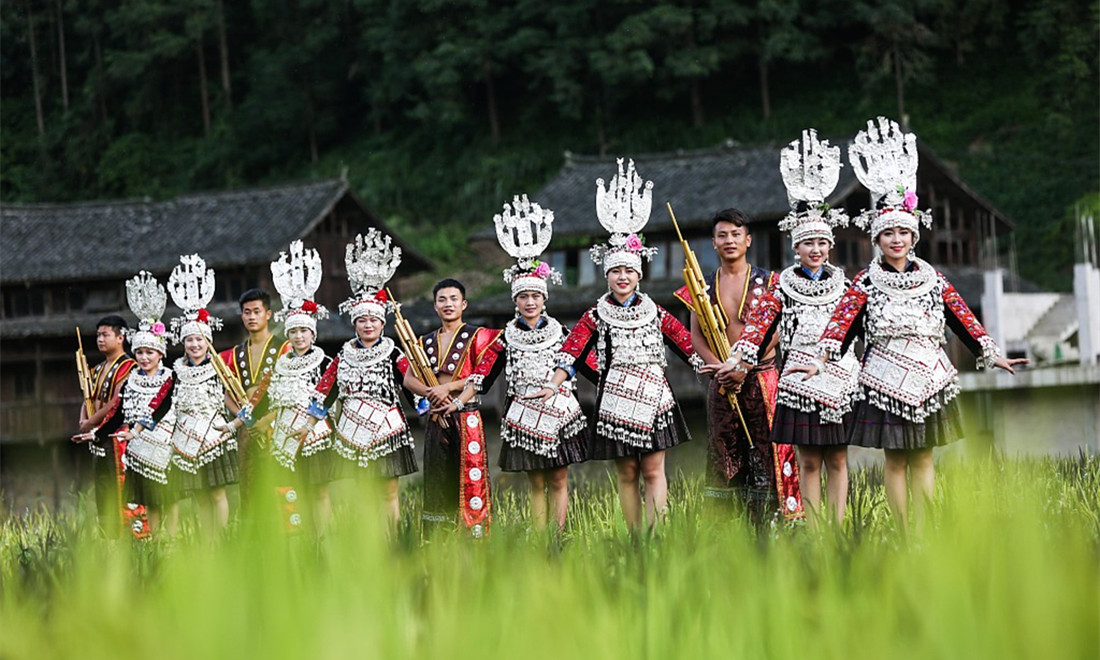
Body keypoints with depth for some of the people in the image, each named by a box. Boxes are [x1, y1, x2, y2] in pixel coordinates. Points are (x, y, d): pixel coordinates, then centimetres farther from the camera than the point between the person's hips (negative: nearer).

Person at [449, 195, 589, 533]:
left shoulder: (559, 333, 3)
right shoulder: (506, 338, 2)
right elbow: (482, 374, -2)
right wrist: (457, 402, -11)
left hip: (560, 415, 0)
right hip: (525, 417, 0)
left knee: (558, 481, 2)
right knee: (536, 484, 5)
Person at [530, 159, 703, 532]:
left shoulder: (655, 313, 7)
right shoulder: (596, 316, 2)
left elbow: (687, 344, 7)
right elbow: (571, 351, -7)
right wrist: (554, 385, -21)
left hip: (654, 398, 0)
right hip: (616, 400, 0)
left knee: (653, 469, -5)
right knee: (626, 473, 5)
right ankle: (635, 539, 9)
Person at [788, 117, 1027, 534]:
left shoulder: (932, 279, 7)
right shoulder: (866, 284, -1)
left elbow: (964, 320, 10)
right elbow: (842, 323, -12)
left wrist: (992, 355, 6)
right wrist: (822, 359, -26)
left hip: (929, 378, 2)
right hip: (887, 381, -2)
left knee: (923, 457, 3)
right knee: (896, 460, 1)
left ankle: (923, 535, 5)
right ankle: (904, 538, 5)